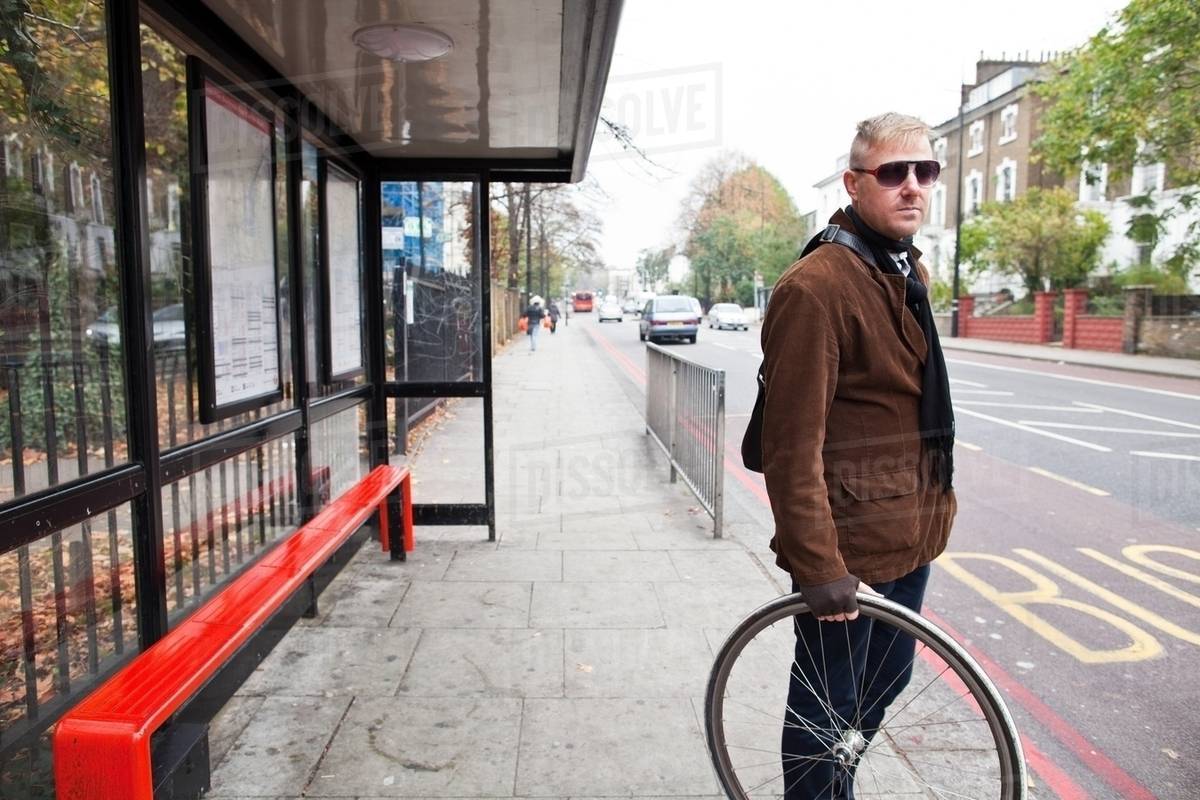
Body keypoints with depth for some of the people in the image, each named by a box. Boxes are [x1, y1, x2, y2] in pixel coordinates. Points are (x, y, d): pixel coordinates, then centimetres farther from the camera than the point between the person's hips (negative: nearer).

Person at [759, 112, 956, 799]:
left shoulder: (910, 272, 10)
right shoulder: (814, 287, -20)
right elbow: (793, 446, -23)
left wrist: (935, 503, 17)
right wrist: (818, 567, -23)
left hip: (912, 535, 9)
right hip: (850, 545, -9)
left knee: (887, 680, 25)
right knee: (829, 707, 9)